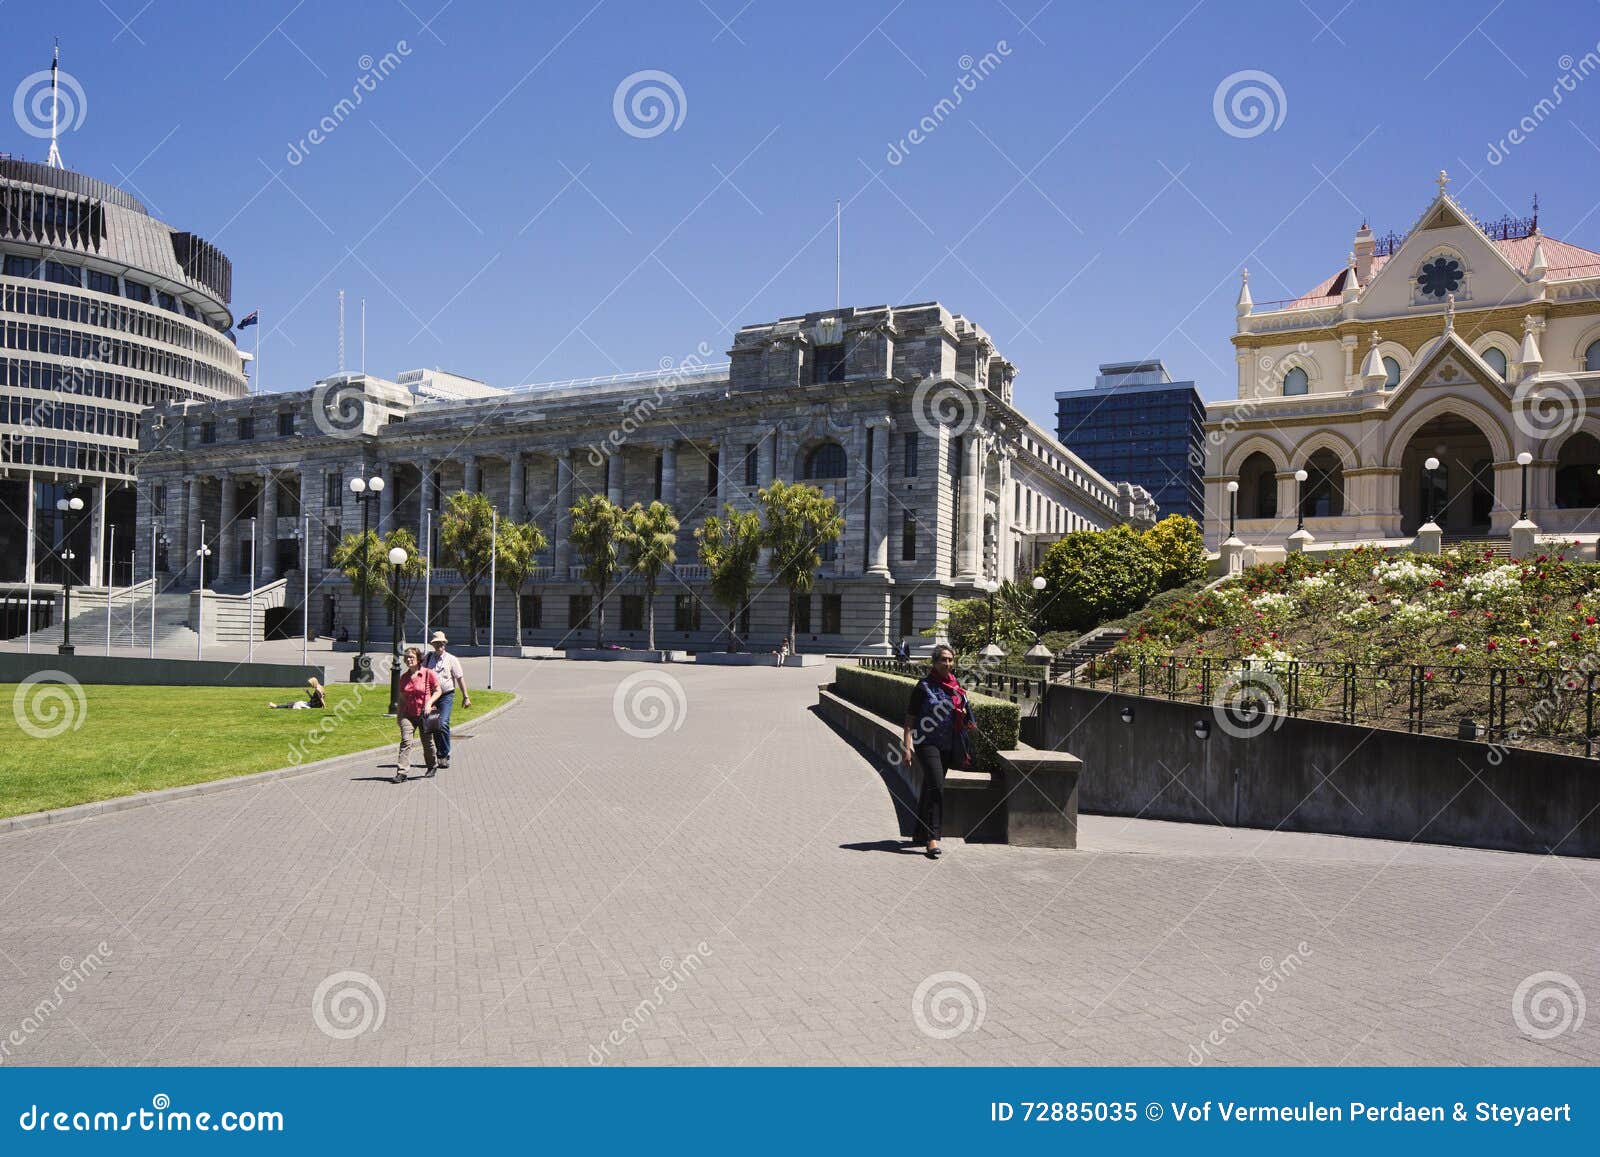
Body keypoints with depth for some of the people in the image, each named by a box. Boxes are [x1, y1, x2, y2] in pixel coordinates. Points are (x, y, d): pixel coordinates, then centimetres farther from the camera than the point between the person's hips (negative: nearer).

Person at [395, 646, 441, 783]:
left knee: (427, 743, 10)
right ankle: (401, 772, -18)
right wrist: (399, 715, 14)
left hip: (424, 715, -2)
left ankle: (433, 766, 33)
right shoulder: (404, 677, 7)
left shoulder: (428, 674, -6)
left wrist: (429, 703, -16)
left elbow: (437, 691, -1)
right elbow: (401, 698, 15)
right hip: (408, 715, 2)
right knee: (405, 741, -14)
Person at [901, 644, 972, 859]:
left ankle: (920, 832, 27)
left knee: (929, 788, 15)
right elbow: (910, 718, -8)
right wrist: (907, 747, -13)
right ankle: (932, 838, -17)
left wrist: (963, 714, 4)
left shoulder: (956, 685, 9)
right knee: (936, 786, -18)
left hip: (948, 745, 6)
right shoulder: (924, 685, -8)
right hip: (927, 743, -6)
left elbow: (962, 717, 25)